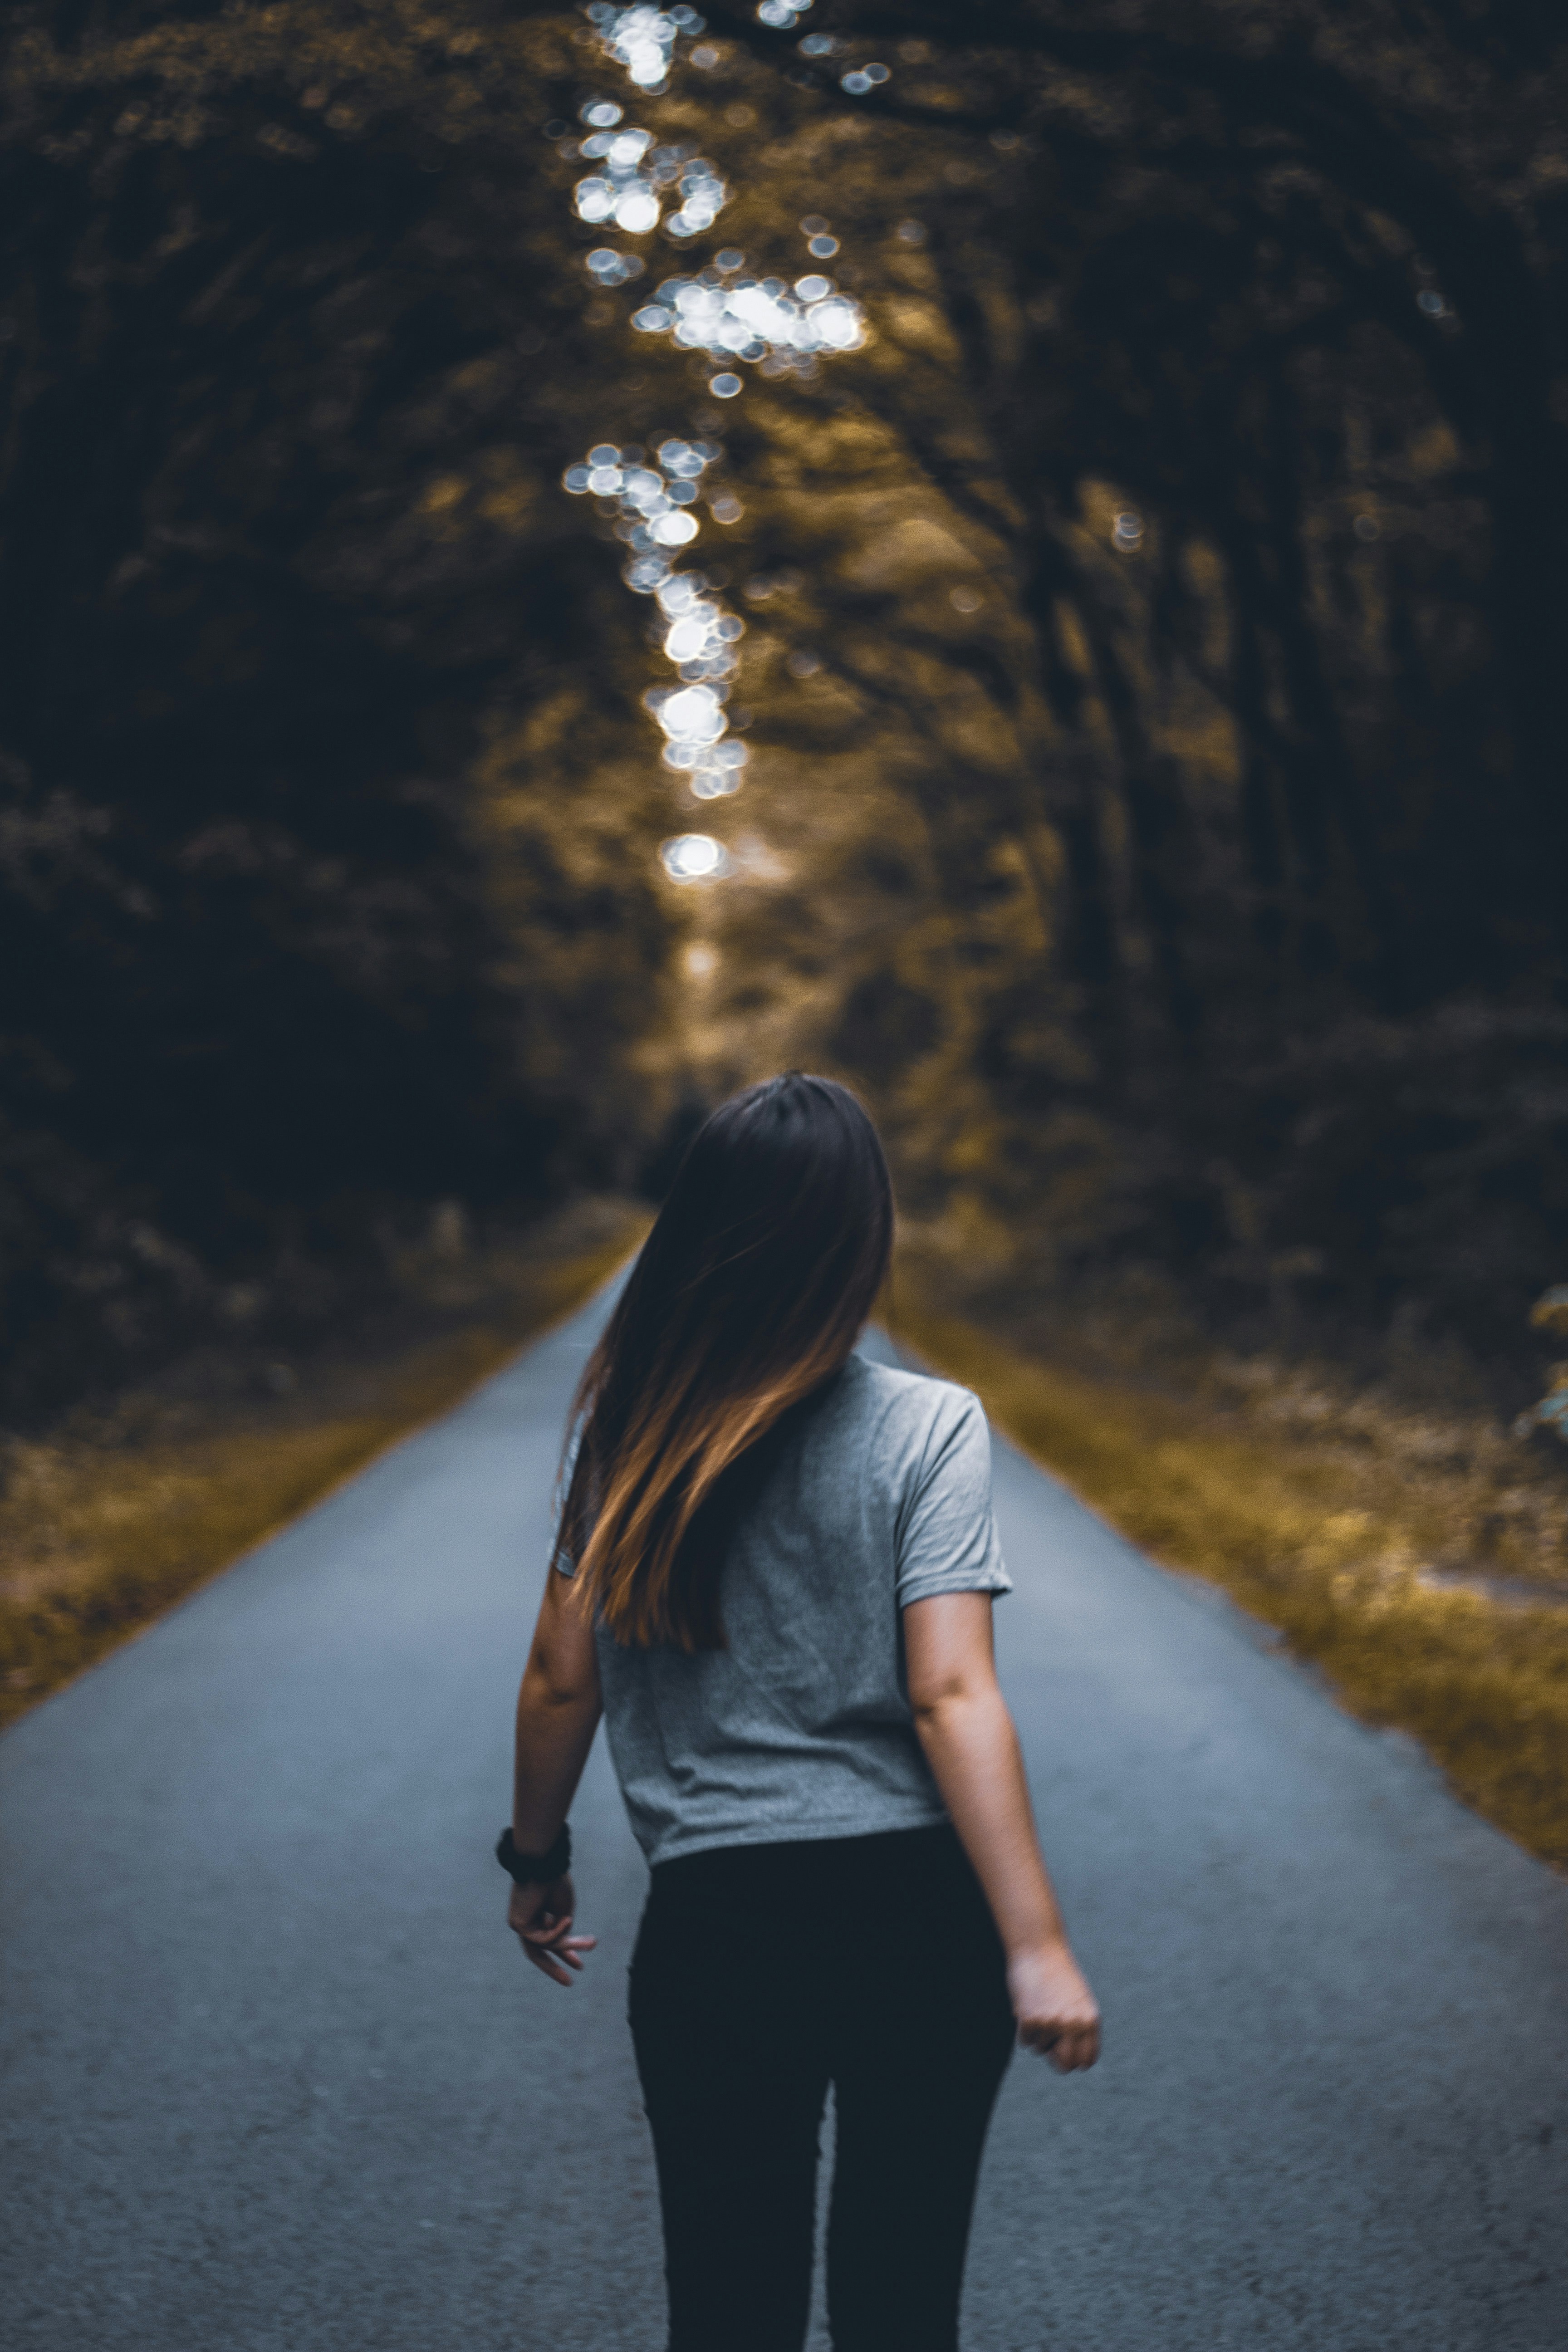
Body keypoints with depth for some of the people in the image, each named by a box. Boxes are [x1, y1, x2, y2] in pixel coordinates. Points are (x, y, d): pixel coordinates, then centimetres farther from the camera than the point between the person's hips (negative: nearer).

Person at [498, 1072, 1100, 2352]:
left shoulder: (632, 1427, 0)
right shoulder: (926, 1429, -8)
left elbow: (562, 1681, 4)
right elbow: (950, 1696, -16)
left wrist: (537, 1861, 19)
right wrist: (1038, 1946, -17)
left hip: (714, 1923, 1)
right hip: (916, 1913, -1)